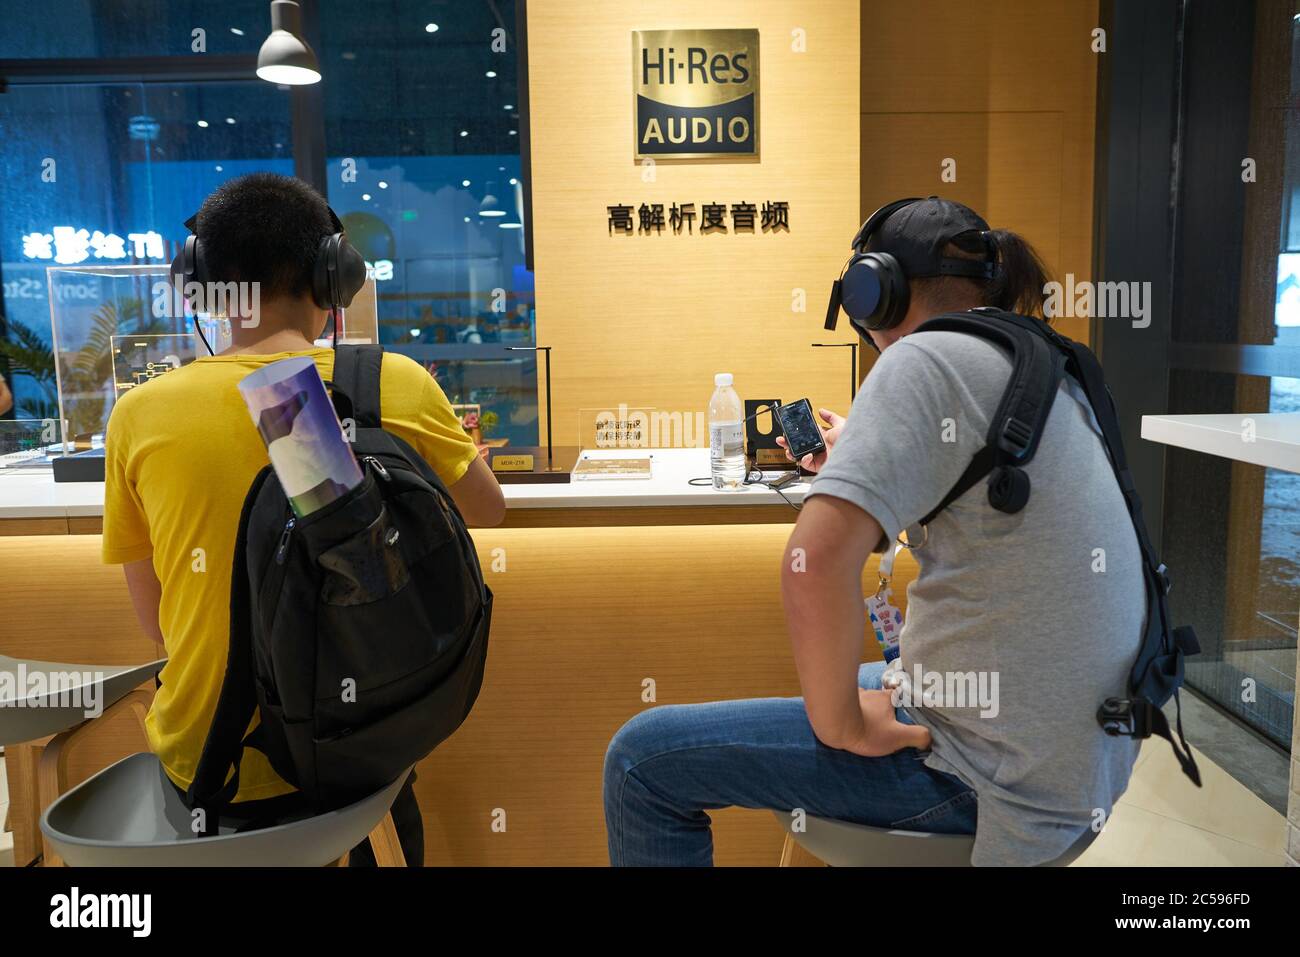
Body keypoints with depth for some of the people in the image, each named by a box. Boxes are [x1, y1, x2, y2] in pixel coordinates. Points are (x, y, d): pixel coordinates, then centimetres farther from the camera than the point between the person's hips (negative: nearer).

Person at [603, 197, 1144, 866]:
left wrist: (842, 723, -17)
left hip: (989, 774, -10)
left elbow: (816, 559, -31)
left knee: (640, 759, -4)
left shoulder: (928, 358, -17)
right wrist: (856, 466, 25)